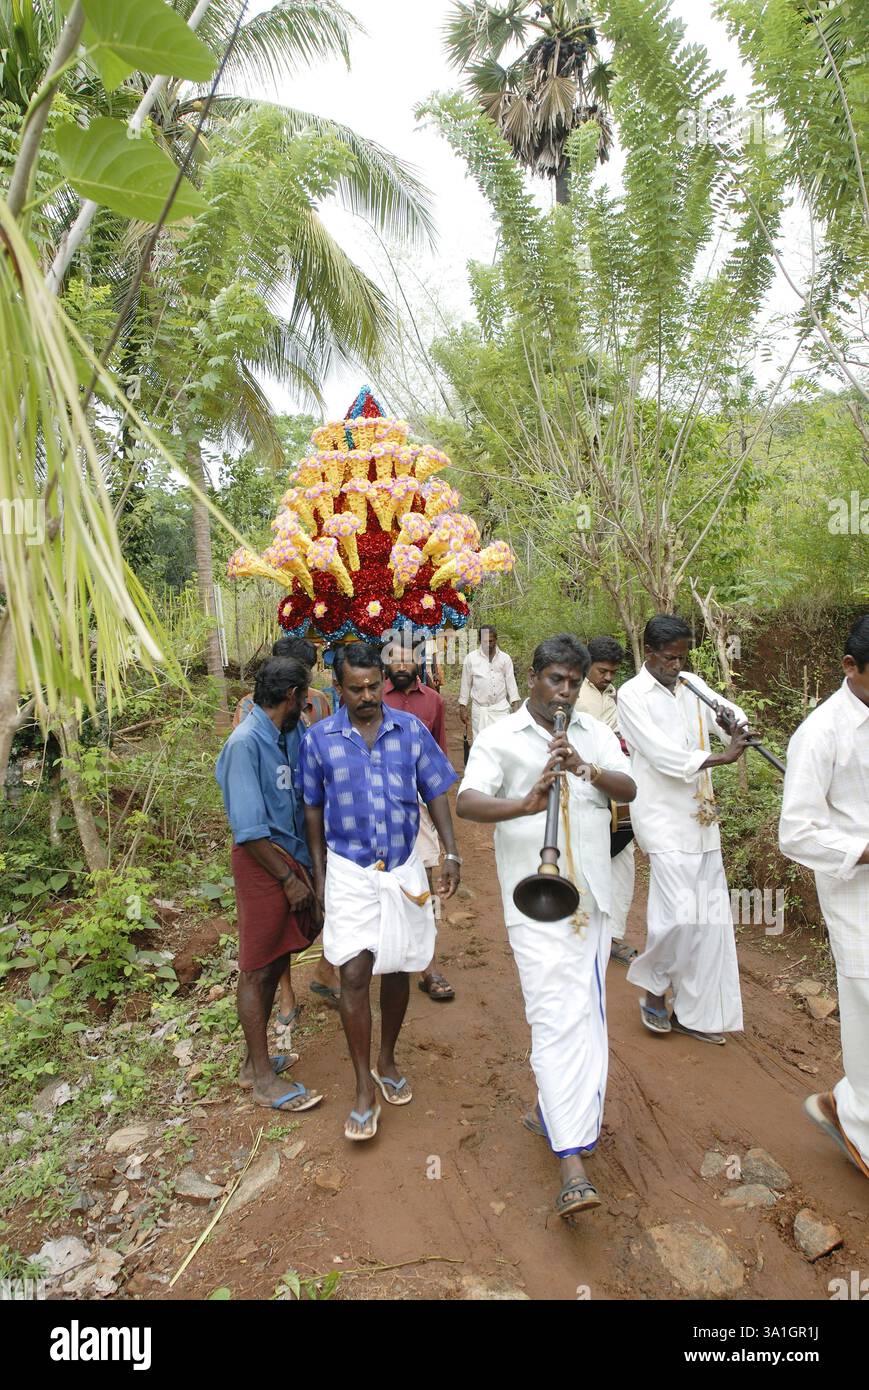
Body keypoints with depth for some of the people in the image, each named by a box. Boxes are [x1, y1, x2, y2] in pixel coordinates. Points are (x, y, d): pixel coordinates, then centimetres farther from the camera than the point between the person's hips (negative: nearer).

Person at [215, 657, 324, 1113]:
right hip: (262, 862, -8)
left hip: (293, 856, 8)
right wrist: (288, 879, -15)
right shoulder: (245, 743, -20)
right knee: (257, 969, 5)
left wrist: (306, 868, 4)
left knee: (276, 962, 18)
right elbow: (249, 828, -20)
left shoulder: (292, 733, 4)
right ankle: (262, 1079, 19)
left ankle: (257, 1060, 34)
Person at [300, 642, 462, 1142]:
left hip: (404, 866, 2)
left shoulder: (411, 729, -3)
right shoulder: (320, 738, -5)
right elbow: (314, 810, 4)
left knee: (397, 970, 14)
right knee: (354, 973, -6)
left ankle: (387, 1061, 36)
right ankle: (365, 1087, 11)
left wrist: (452, 855, -6)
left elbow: (436, 793, 2)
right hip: (350, 870, -1)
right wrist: (320, 874, 5)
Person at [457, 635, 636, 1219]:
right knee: (558, 1018, -9)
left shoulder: (596, 733, 8)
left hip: (593, 895, 5)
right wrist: (525, 804, -36)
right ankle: (573, 1166, -4)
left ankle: (551, 1110, 39)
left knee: (587, 1014, 17)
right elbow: (466, 802, -18)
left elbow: (629, 788, -5)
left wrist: (588, 770, -25)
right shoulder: (500, 738, -5)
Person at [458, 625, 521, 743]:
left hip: (501, 708, 0)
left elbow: (511, 682, 4)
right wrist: (462, 708, 4)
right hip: (479, 709, 0)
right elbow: (465, 684, 4)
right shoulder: (471, 658, -1)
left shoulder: (505, 658, 2)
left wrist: (516, 707, -3)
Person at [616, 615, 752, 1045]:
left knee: (710, 916, 8)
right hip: (663, 817, -6)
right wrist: (721, 757, -12)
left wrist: (734, 723, -17)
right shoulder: (632, 695, -8)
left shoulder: (692, 685, 11)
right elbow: (662, 754, -16)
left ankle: (692, 1011, 22)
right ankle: (653, 987, 15)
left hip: (701, 816, 7)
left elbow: (732, 712, 5)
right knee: (679, 912, -13)